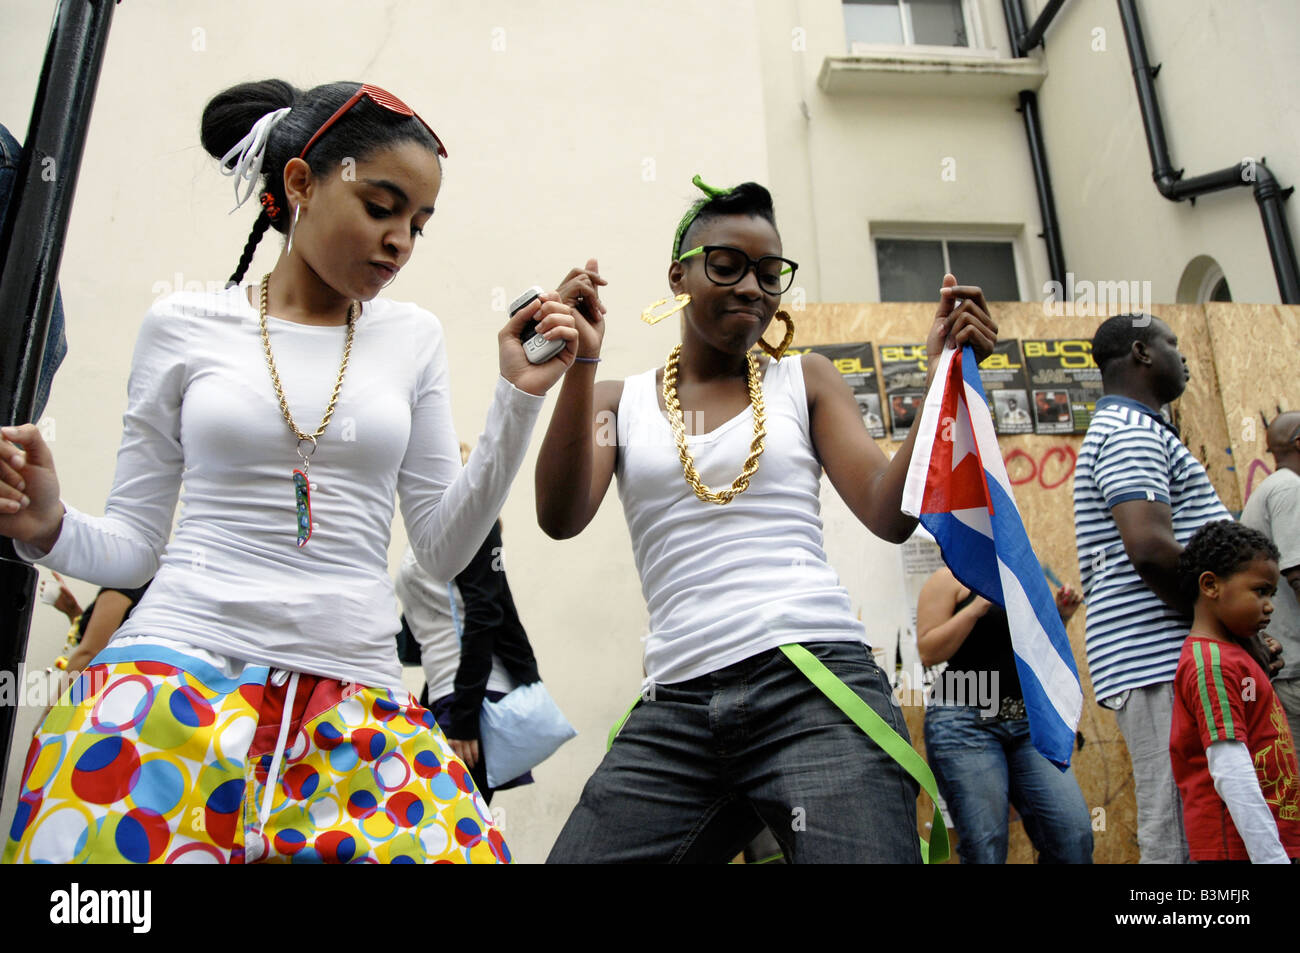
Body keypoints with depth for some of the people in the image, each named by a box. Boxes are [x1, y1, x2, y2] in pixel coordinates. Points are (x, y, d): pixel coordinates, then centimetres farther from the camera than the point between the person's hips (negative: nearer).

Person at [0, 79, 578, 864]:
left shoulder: (414, 339, 8)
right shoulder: (185, 326, 5)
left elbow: (445, 549, 5)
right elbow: (133, 543, 8)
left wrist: (520, 397, -2)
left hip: (352, 696, 2)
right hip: (177, 670, -1)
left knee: (460, 849, -15)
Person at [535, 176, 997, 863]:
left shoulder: (805, 380, 14)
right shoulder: (618, 400, 14)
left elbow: (890, 516, 3)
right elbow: (560, 518, -3)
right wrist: (580, 364, -11)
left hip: (815, 684, -1)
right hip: (676, 705, 1)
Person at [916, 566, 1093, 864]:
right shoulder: (949, 579, 1)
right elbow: (928, 652, -8)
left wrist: (1059, 618, 7)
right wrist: (977, 607, -15)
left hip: (1028, 721, 6)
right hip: (964, 722, -6)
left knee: (1075, 838, -7)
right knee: (986, 850, -9)